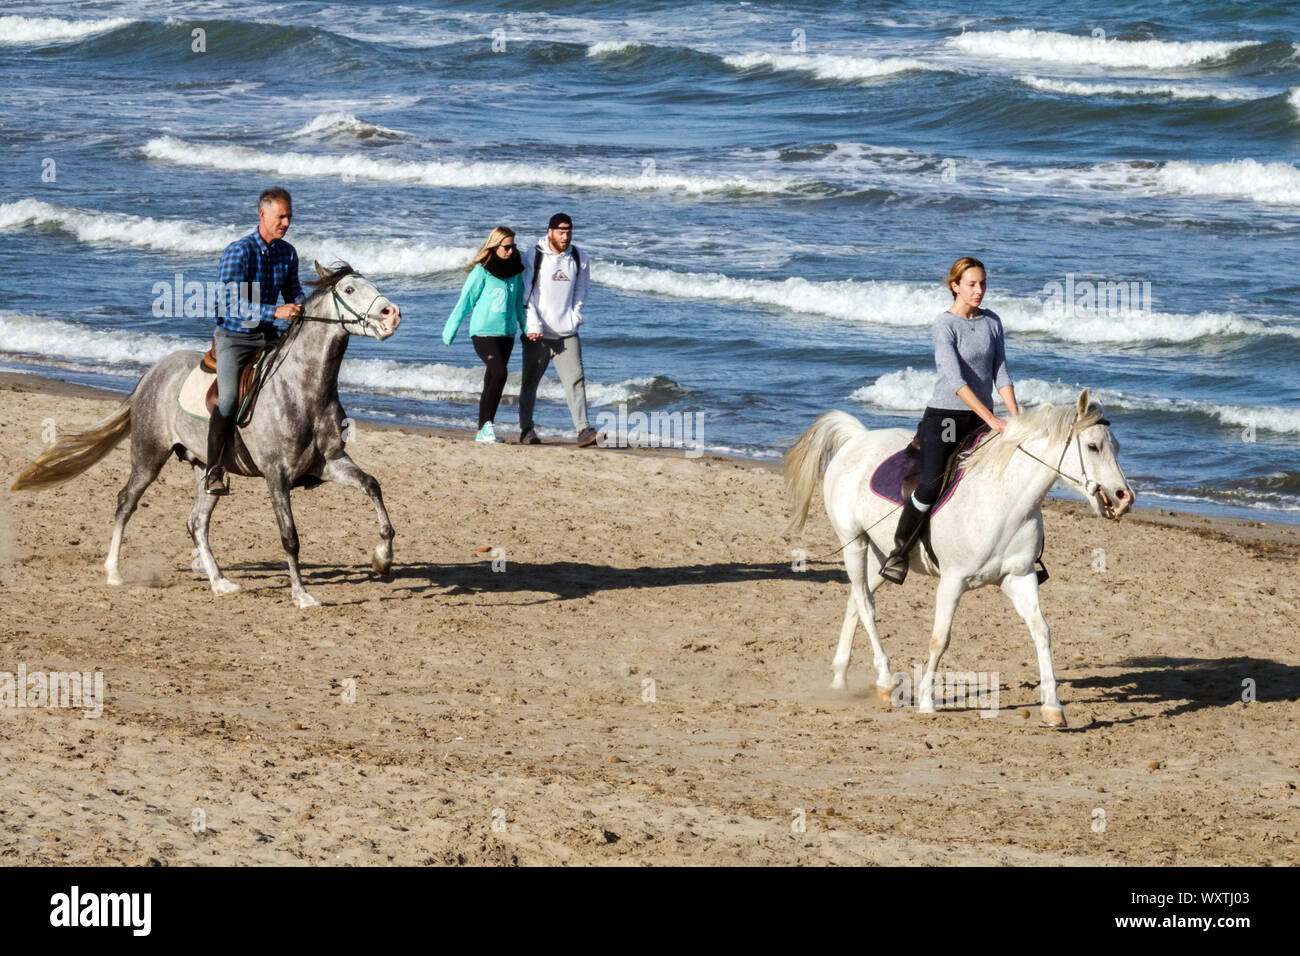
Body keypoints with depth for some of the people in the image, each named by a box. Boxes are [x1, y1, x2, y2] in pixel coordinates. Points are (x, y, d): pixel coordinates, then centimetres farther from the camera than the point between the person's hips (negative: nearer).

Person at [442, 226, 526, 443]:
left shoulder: (515, 272, 9)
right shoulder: (482, 272, -8)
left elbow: (519, 303, 20)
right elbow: (465, 302, -3)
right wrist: (450, 332, 0)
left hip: (506, 333, 6)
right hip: (483, 332, -6)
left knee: (492, 381, 5)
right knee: (499, 373, -20)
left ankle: (483, 430, 9)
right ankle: (486, 425, -16)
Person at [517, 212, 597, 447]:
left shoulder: (579, 260, 5)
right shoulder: (533, 259, -6)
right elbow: (524, 295, -5)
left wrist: (575, 317, 7)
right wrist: (532, 325, -14)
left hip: (567, 334, 2)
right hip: (538, 335, -2)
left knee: (575, 380, -10)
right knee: (530, 383, 7)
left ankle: (583, 430, -15)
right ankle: (526, 430, 19)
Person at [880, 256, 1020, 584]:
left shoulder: (992, 322, 10)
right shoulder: (944, 326, -9)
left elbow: (1000, 373, 8)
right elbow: (956, 379, -18)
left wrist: (1016, 418, -5)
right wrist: (990, 418, -24)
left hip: (980, 420, 6)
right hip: (944, 416, -6)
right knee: (932, 483, -24)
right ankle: (899, 552, -7)